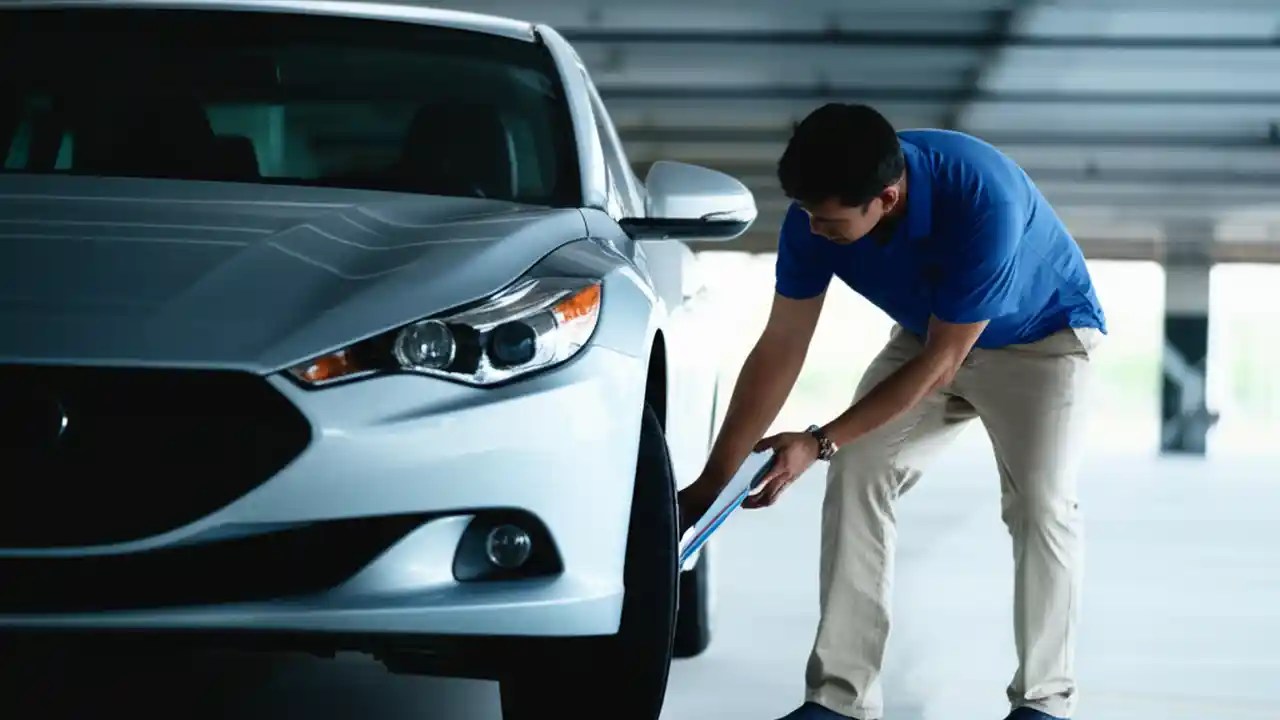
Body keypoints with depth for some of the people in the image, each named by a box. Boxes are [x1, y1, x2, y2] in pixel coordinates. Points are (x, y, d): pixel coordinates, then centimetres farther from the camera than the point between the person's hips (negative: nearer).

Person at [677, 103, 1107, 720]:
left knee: (1040, 504, -21)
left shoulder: (982, 202, -40)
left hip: (1041, 336, -5)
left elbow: (940, 364, -30)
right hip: (929, 333, 5)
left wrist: (821, 443, -28)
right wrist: (713, 480, -14)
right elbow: (780, 347, -14)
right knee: (855, 479, -11)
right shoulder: (817, 211, -24)